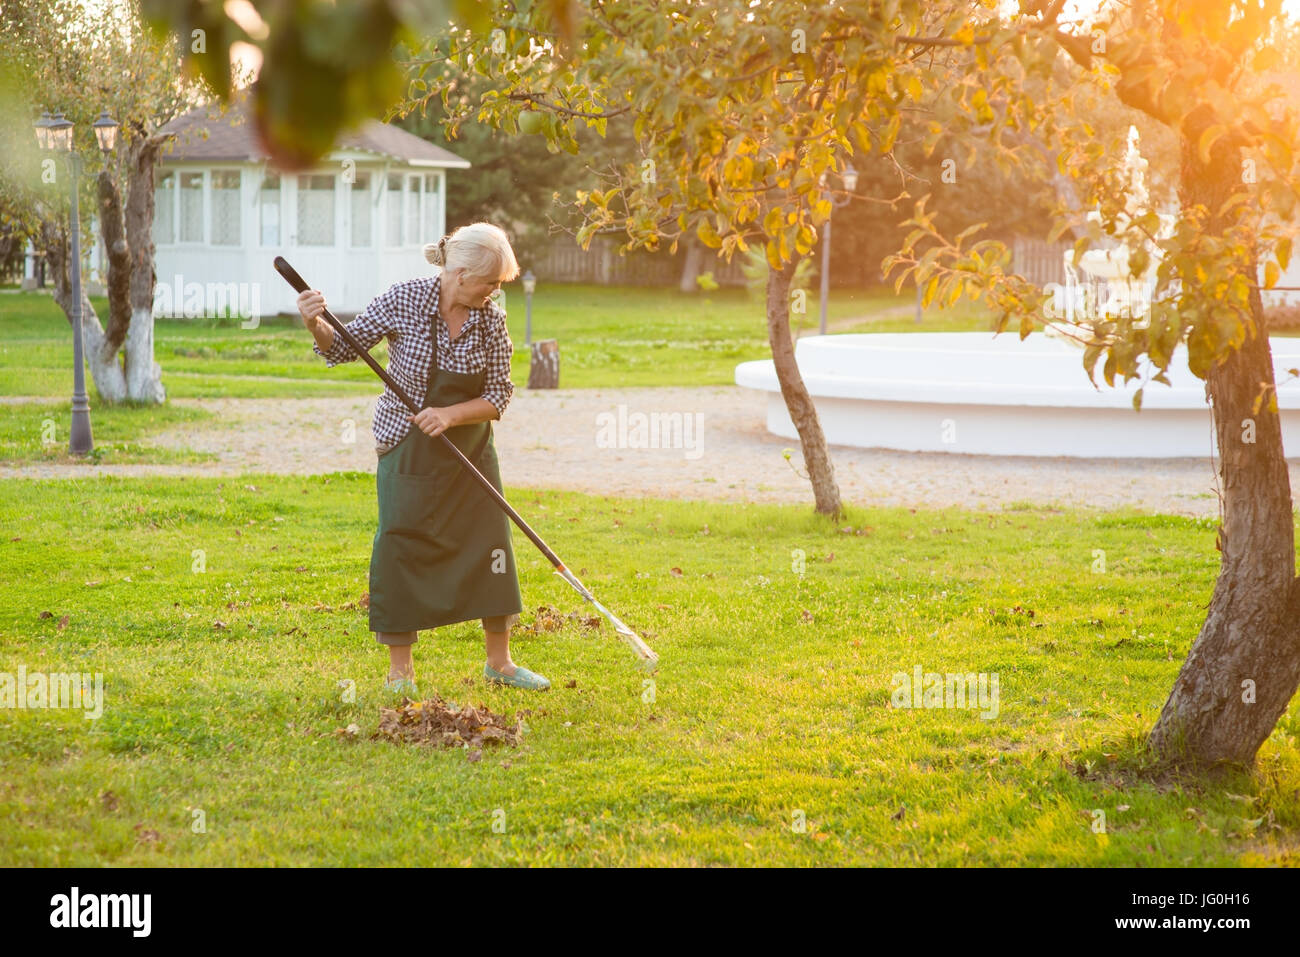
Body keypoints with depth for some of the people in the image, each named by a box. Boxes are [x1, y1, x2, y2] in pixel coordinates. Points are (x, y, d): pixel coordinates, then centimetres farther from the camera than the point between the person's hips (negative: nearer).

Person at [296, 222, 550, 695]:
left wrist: (451, 415, -23)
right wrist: (317, 326, -27)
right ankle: (400, 669, 11)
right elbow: (345, 348, -7)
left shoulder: (491, 320, -7)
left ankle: (499, 660, 20)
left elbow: (499, 397, -7)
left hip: (470, 448, 4)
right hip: (408, 448, -3)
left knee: (490, 544, 5)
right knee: (402, 549, -2)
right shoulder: (405, 300, -14)